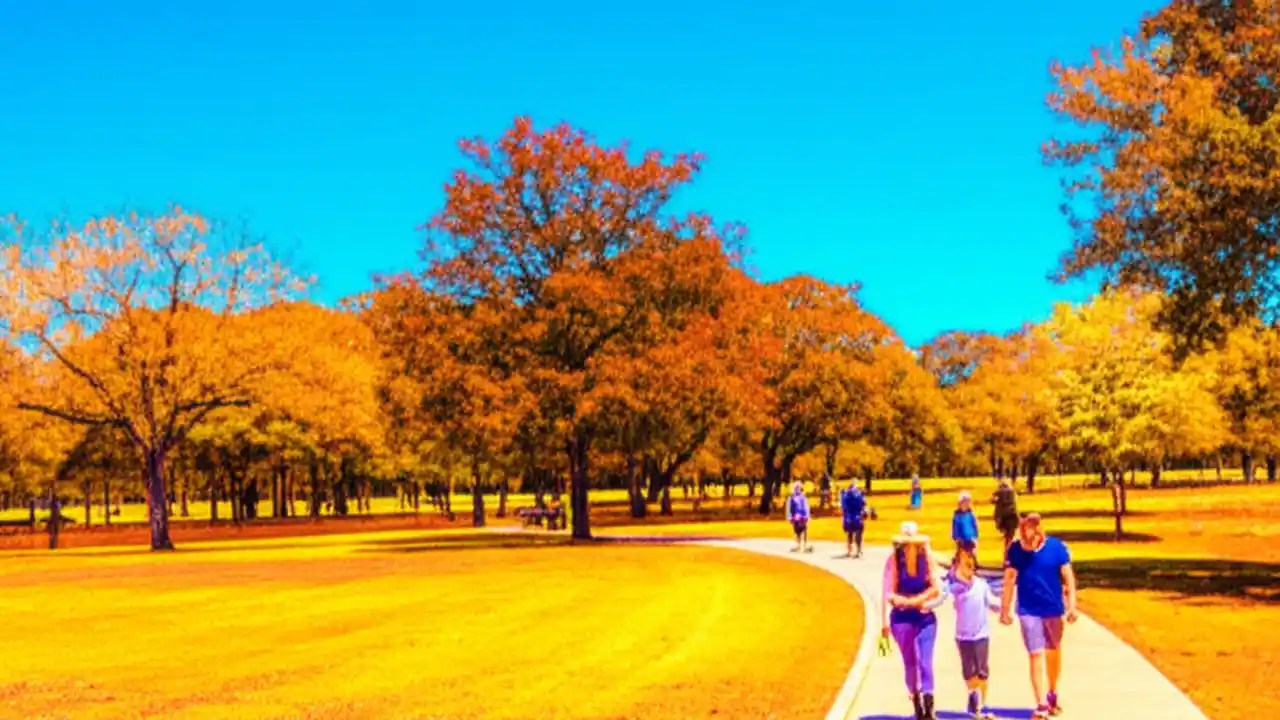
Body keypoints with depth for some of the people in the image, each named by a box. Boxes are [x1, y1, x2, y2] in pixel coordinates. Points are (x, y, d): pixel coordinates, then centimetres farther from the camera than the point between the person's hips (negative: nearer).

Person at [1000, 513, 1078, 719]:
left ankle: (1052, 694, 37)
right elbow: (1010, 580, -4)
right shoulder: (1015, 550, -11)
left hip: (1054, 609, 1)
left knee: (1053, 651, 18)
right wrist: (1005, 609, -1)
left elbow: (1068, 577, -7)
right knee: (1036, 655, -6)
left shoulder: (1057, 547, -13)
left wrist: (1071, 606, -9)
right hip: (1028, 611, -1)